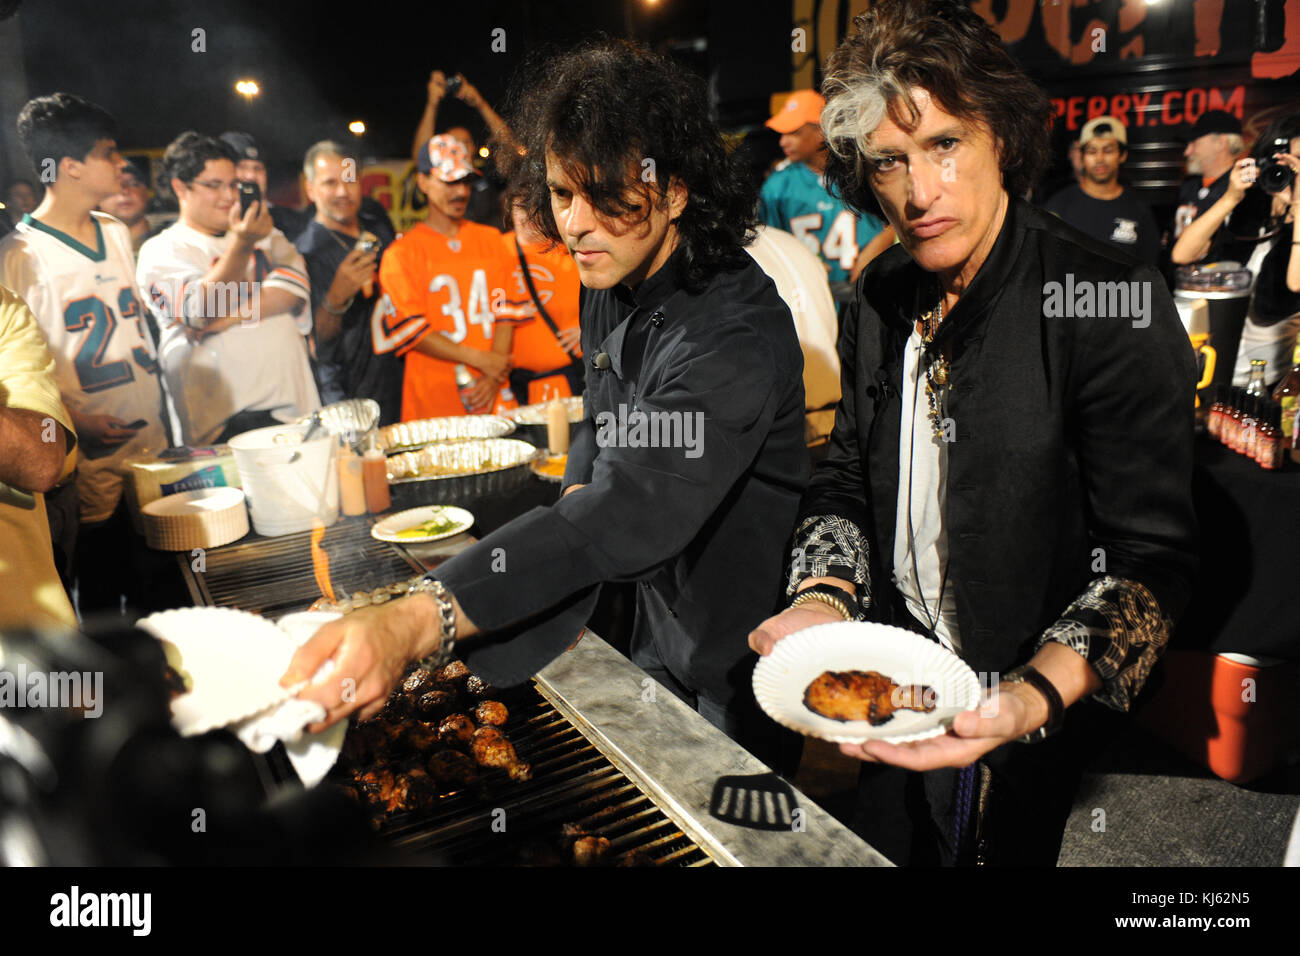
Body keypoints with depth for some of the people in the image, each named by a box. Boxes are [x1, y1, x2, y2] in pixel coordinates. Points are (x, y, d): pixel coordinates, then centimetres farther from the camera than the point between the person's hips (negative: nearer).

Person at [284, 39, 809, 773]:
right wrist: (579, 491, -5)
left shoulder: (735, 333, -33)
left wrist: (418, 622, -55)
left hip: (743, 654, -7)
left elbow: (627, 513, -46)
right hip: (659, 624, 8)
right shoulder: (612, 282, -3)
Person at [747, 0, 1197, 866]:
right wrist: (824, 600, -13)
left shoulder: (1114, 302, -20)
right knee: (883, 856, 24)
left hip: (1045, 739, -5)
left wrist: (1037, 696, -35)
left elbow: (1152, 556, -20)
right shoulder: (882, 301, -1)